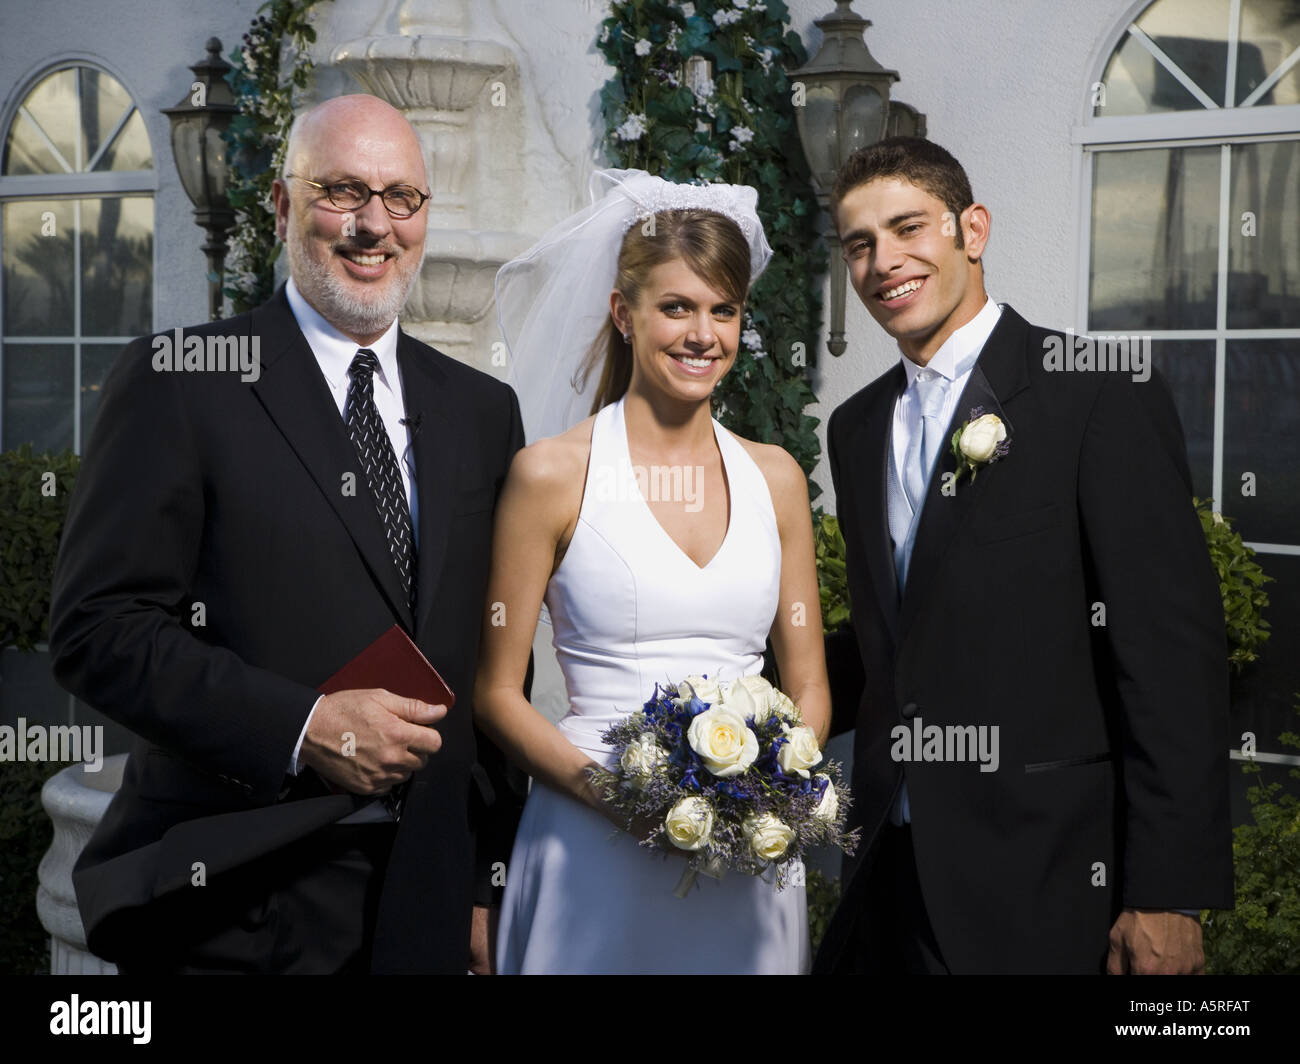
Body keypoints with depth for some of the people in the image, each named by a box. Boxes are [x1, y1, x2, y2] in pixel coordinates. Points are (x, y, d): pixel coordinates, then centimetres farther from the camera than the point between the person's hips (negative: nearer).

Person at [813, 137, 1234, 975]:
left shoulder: (1103, 398, -10)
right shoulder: (856, 428, 12)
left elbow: (1173, 653, -14)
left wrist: (1168, 895, -17)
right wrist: (861, 827, 12)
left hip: (1043, 881, -6)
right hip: (893, 866, 6)